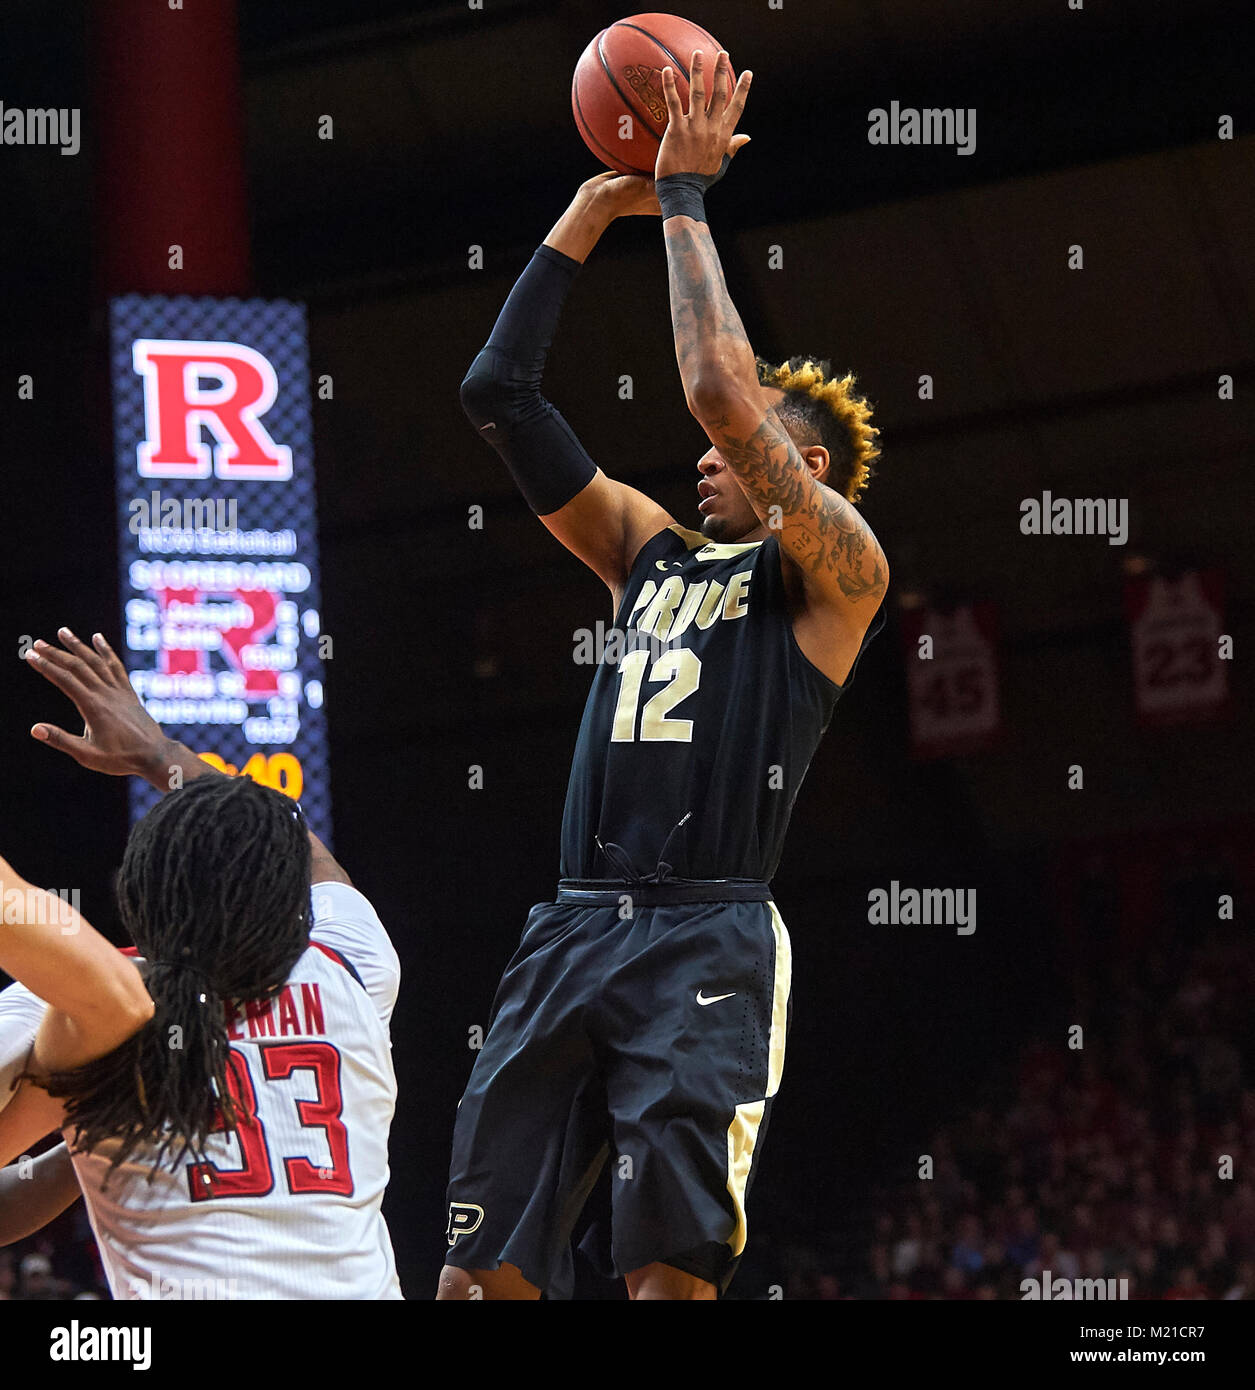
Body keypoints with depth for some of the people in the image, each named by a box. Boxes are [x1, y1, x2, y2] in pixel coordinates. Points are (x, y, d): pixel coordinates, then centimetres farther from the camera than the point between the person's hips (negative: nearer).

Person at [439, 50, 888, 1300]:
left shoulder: (837, 569, 5)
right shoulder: (650, 551, 24)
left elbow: (720, 391, -10)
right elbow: (497, 394, 21)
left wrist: (684, 200, -1)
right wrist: (590, 214, 17)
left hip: (705, 943, -6)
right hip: (573, 928, 7)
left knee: (666, 1265, -17)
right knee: (480, 1264, 0)